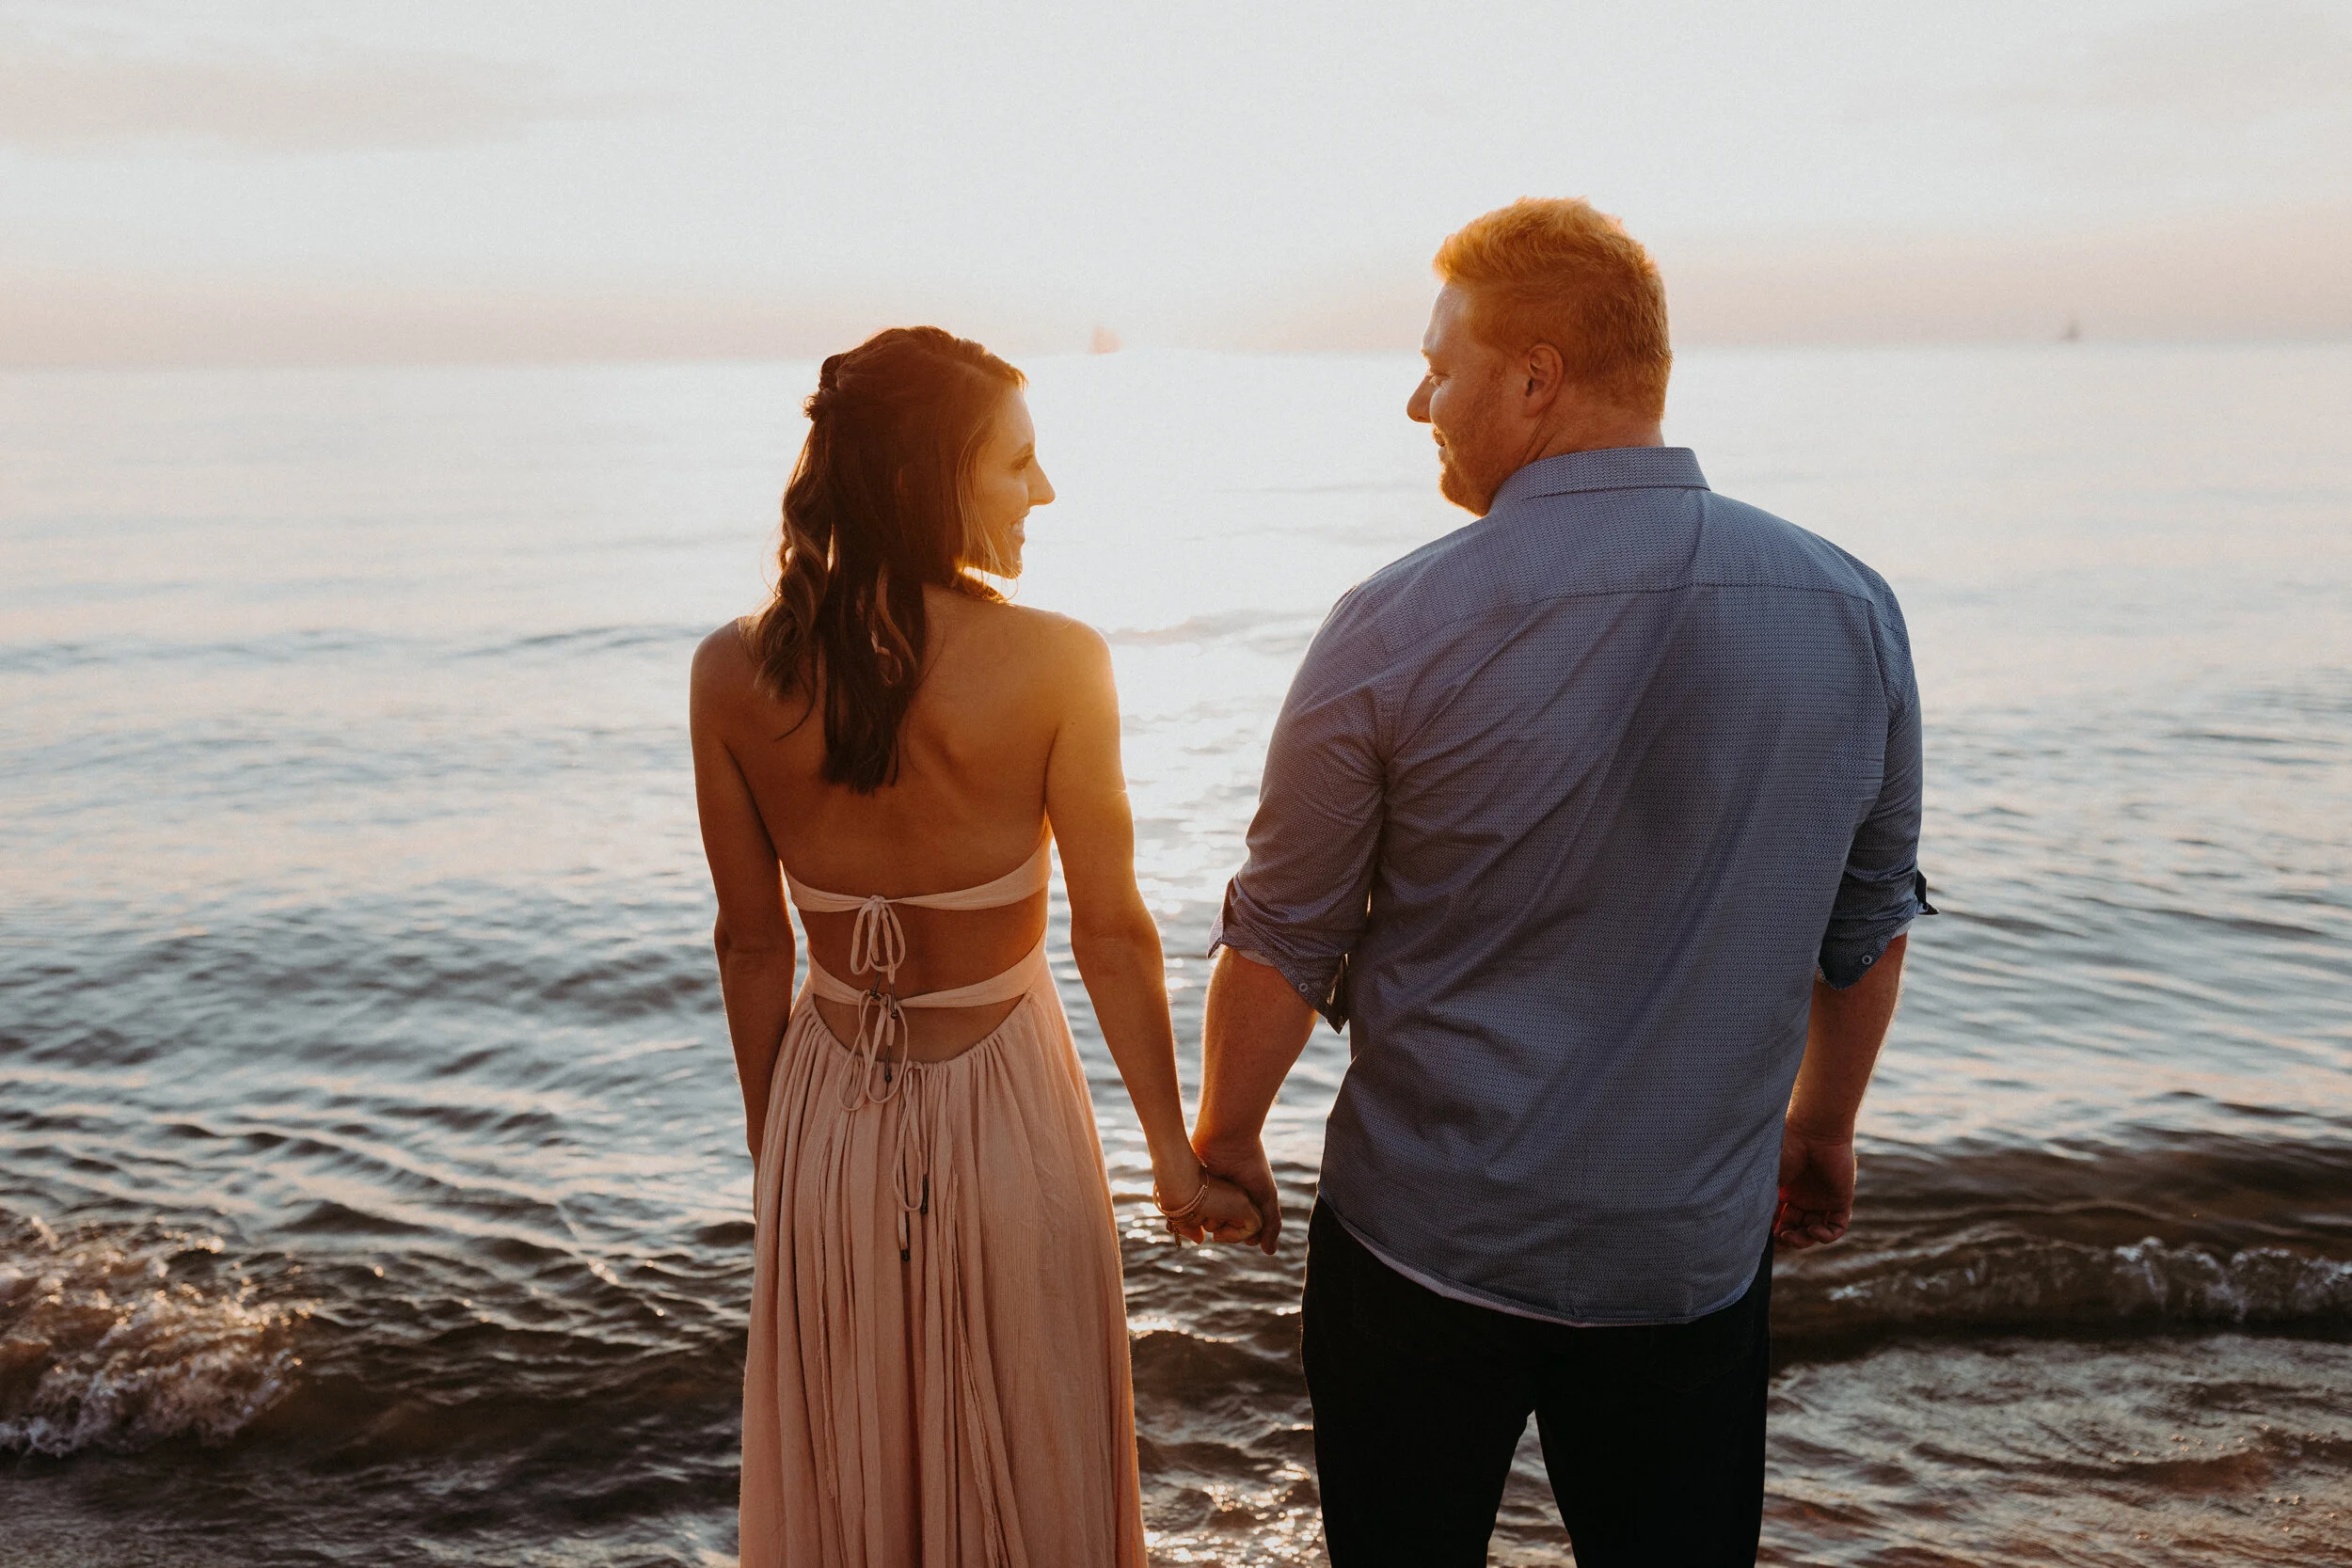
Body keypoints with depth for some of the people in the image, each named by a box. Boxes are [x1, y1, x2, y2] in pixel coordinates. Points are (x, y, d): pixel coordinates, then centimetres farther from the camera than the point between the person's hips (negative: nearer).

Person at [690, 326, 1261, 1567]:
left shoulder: (734, 672, -10)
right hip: (1001, 1106, -2)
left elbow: (752, 944, -2)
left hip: (827, 1116, 3)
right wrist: (1175, 1157, 0)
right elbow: (1111, 931, -12)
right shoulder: (1054, 664, -19)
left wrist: (770, 1145, 12)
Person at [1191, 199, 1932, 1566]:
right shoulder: (1851, 610, -6)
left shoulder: (1398, 630, -18)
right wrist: (1823, 1122, 22)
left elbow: (1283, 942, -9)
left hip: (1428, 1244, -2)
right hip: (1698, 1247, 3)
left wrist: (1224, 1139, 8)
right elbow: (1869, 924, 6)